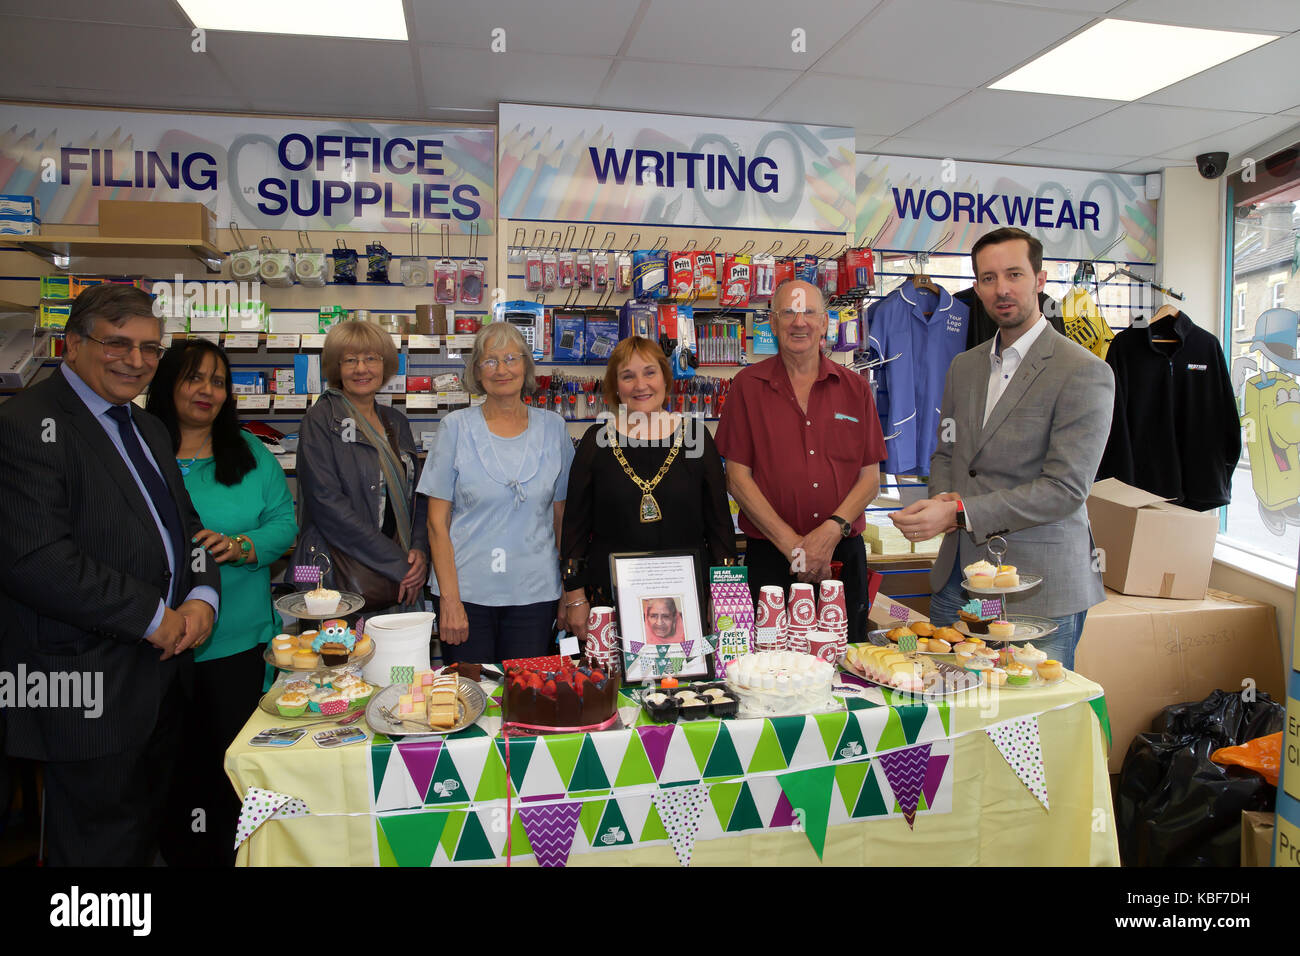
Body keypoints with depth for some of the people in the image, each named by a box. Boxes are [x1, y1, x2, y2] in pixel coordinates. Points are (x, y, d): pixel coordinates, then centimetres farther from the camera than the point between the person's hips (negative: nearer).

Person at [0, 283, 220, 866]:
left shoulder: (148, 428, 14)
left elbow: (184, 524, 17)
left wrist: (202, 596, -3)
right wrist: (153, 617, -18)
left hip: (163, 665, 8)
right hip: (90, 684, -8)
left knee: (147, 828, 21)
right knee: (100, 844, 8)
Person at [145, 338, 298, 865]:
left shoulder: (250, 453, 7)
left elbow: (283, 521, 2)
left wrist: (241, 546, -15)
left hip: (236, 638, 1)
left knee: (233, 758, 9)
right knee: (172, 759, 11)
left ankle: (232, 853, 28)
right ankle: (179, 849, 33)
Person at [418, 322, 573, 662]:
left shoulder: (553, 428, 5)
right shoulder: (457, 427, -1)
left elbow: (561, 516, 9)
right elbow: (437, 522, -2)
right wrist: (449, 600, -8)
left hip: (535, 593, 2)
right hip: (468, 592, -1)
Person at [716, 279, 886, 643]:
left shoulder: (855, 388, 8)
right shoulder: (748, 386, 2)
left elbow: (870, 478, 5)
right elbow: (738, 478, -4)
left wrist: (832, 531, -12)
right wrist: (791, 544, -11)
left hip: (843, 555, 2)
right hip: (771, 558, -2)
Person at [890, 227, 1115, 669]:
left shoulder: (1085, 373, -10)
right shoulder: (963, 367, 12)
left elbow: (1065, 488, -17)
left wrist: (960, 513, -22)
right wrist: (946, 498, -4)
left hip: (1038, 589, -6)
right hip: (957, 580, 6)